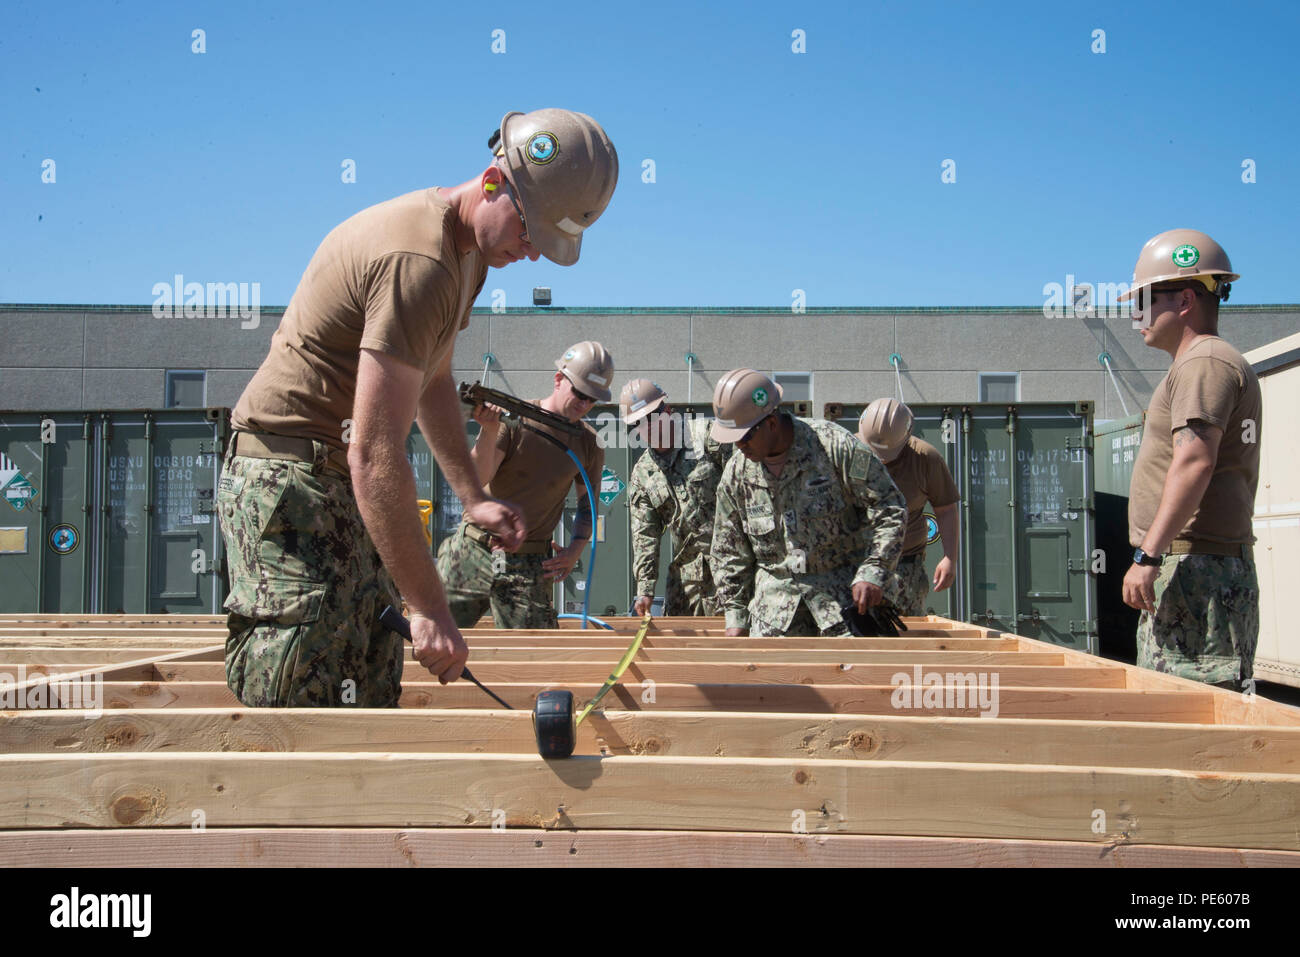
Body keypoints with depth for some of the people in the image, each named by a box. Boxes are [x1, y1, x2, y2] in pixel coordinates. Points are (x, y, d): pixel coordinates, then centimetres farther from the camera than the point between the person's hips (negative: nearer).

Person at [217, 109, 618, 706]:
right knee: (301, 714, -12)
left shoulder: (470, 249, 9)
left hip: (348, 485, 10)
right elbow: (375, 454, -28)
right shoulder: (417, 260, -25)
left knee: (373, 702, 9)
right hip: (289, 476, -10)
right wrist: (429, 609, -26)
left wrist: (473, 498, 21)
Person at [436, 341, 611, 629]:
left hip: (529, 567, 2)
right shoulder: (512, 418, -5)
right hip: (473, 551, -2)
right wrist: (489, 431, -28)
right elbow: (474, 481, -12)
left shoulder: (589, 443, 5)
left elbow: (588, 501, 16)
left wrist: (576, 548, 0)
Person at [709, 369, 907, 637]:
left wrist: (873, 573, -16)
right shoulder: (736, 474, 1)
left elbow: (890, 509, -7)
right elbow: (729, 552, 12)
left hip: (846, 587, -3)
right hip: (776, 598, 4)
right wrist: (735, 615, 9)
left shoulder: (835, 446, -13)